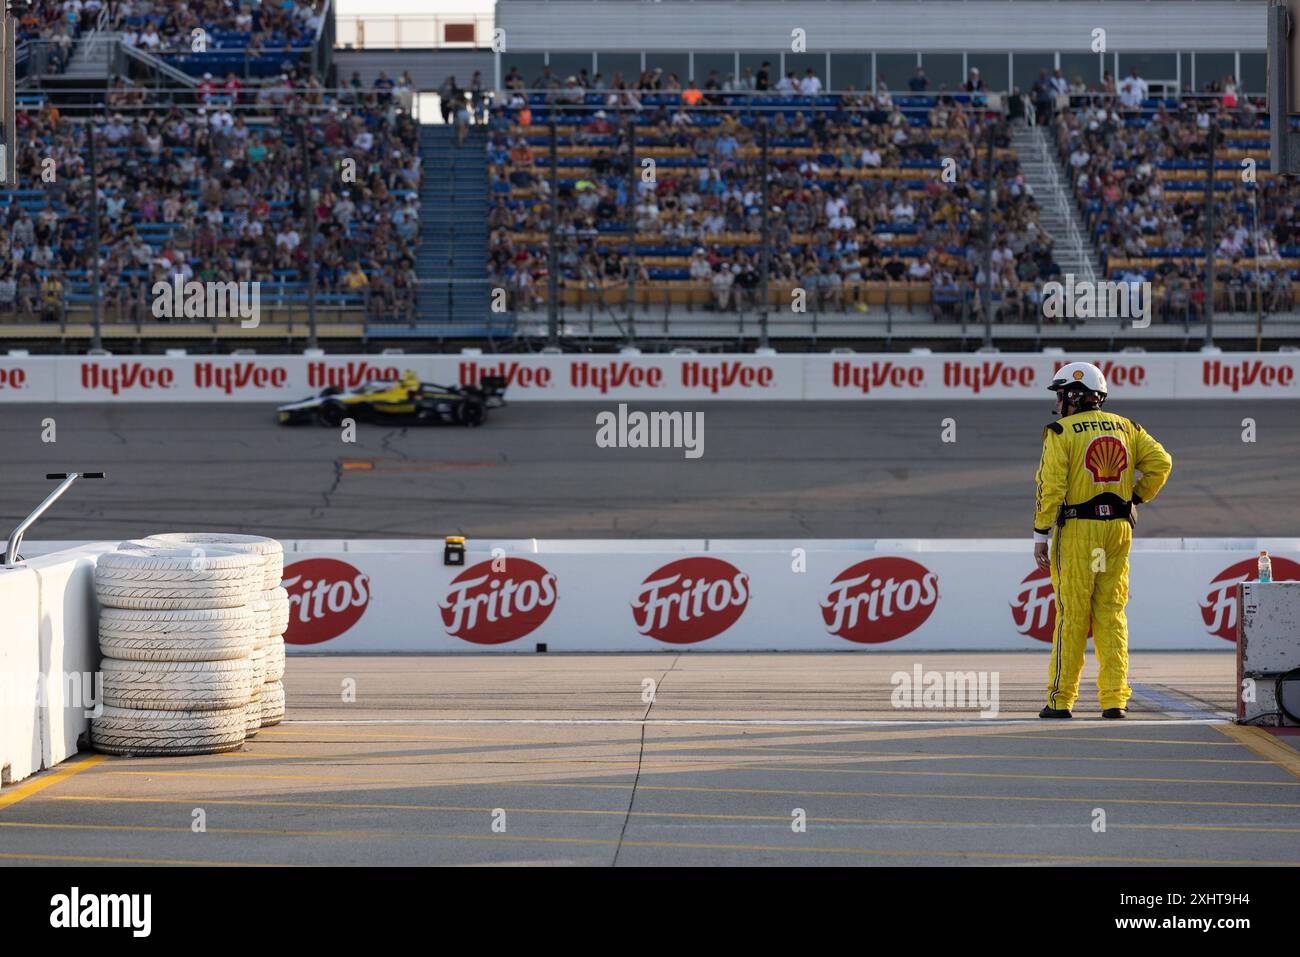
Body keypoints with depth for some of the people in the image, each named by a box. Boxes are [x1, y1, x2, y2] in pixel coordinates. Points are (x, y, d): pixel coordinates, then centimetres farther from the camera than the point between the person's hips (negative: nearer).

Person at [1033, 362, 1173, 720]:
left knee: (1071, 616, -1)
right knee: (1111, 615, 7)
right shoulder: (1125, 428, 11)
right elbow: (1160, 462, 4)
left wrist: (1040, 535, -8)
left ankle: (1061, 700, 1)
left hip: (1077, 529, -4)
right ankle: (1115, 700, 2)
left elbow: (1050, 486, -11)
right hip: (1119, 529, 4)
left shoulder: (1061, 432, -5)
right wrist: (1136, 498, 14)